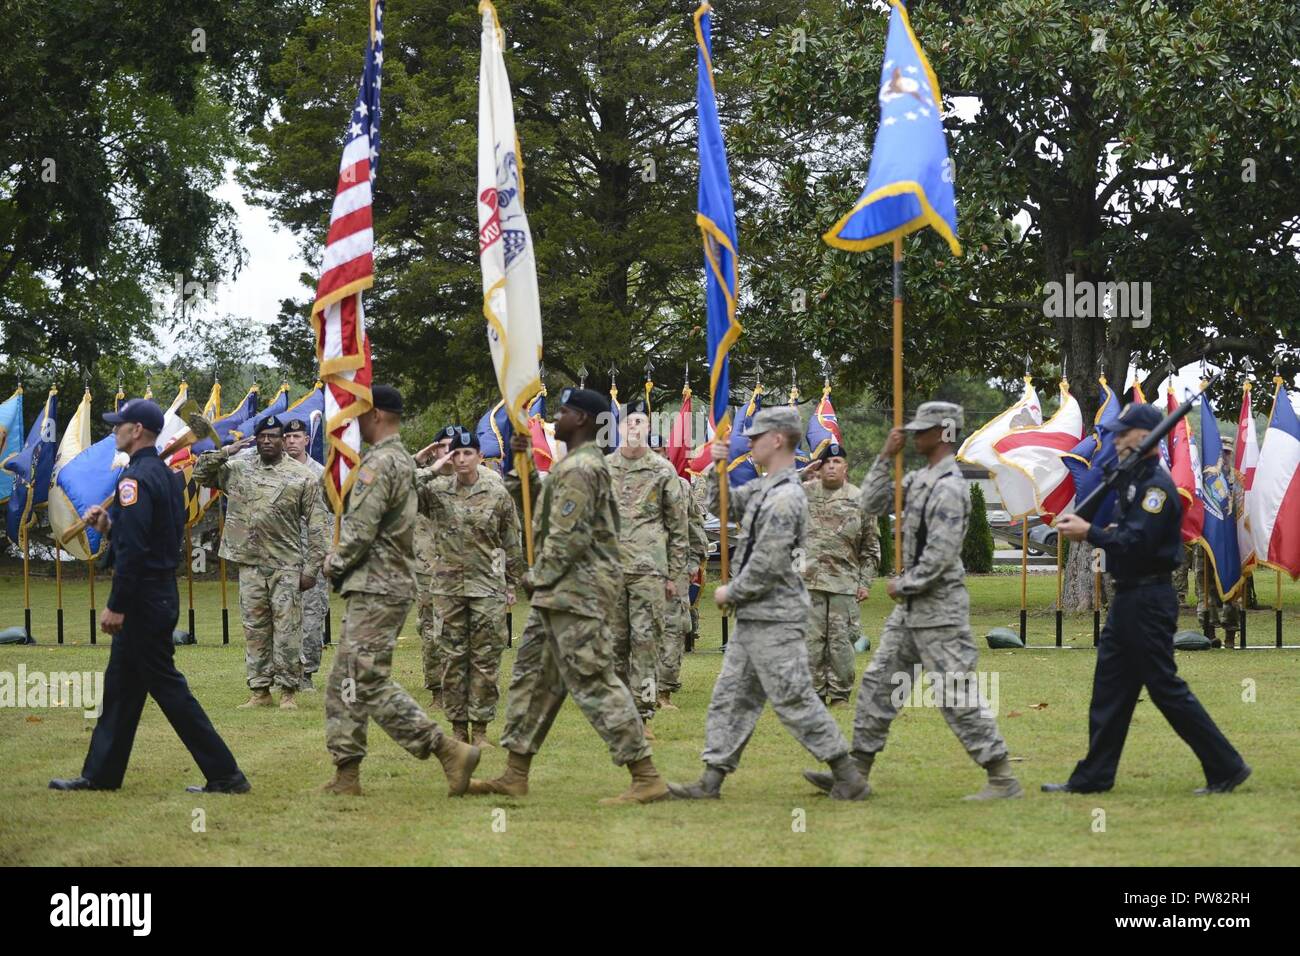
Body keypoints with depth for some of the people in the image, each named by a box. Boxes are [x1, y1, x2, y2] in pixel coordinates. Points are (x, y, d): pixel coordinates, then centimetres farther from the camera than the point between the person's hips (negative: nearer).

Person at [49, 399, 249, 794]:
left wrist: (116, 606, -20)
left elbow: (134, 549, -23)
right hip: (162, 594, 10)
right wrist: (107, 525, 11)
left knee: (166, 685, -6)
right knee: (120, 684, 15)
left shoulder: (136, 479, -17)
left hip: (143, 596, -10)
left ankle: (225, 774, -6)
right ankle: (101, 773, 22)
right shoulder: (167, 475, 13)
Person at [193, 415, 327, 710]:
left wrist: (311, 568, -7)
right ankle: (260, 690, 13)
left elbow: (317, 526, -2)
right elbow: (200, 473, 10)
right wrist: (226, 452, -3)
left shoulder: (302, 476, -1)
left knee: (287, 630, -3)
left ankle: (288, 691, 3)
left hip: (286, 566, -3)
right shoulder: (237, 470, 9)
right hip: (250, 565, 3)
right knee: (255, 630, 7)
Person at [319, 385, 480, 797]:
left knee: (369, 684, -12)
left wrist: (334, 563, -2)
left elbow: (360, 530, -20)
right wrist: (342, 563, 15)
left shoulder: (379, 463, -16)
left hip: (376, 590, -11)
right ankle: (346, 774, 14)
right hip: (393, 583, 11)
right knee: (343, 684, 13)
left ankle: (449, 751, -14)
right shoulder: (404, 461, 17)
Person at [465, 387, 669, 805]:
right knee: (533, 676, 14)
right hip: (561, 593, 11)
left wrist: (538, 578, -10)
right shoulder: (586, 463, 16)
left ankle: (647, 778, -11)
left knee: (594, 683, -11)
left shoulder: (577, 469, -17)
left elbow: (569, 537, -22)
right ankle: (514, 775, 19)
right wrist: (526, 458, 23)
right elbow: (553, 509, 26)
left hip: (576, 591, -11)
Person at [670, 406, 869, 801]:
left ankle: (849, 779, -2)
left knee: (794, 701, -7)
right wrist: (716, 469, 8)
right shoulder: (764, 488, 12)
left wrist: (731, 593, -8)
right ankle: (711, 780, 14)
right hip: (753, 618, 10)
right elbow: (723, 508, 24)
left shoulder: (785, 498, -20)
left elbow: (767, 566, -22)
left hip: (774, 619, -10)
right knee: (731, 698, 11)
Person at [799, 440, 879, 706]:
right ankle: (815, 692, 10)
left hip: (845, 583, -1)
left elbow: (870, 547, 9)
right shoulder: (804, 493, 7)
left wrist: (865, 582, 3)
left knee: (841, 640, 0)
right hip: (810, 580, 1)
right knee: (811, 639, 2)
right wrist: (801, 477, 0)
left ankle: (840, 694, 9)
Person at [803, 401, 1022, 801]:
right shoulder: (918, 478, 12)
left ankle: (1003, 779, -5)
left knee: (958, 696, -9)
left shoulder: (949, 488, -18)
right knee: (879, 683, 12)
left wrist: (901, 586, -10)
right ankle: (857, 772, 18)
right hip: (910, 606, 10)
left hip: (939, 608, -10)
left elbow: (939, 558, -23)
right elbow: (870, 506, 14)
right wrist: (885, 457, 5)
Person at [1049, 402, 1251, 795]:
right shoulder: (1133, 480, 15)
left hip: (1149, 600, -10)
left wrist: (1090, 533, -17)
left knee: (1165, 688, -6)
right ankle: (1093, 777, 15)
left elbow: (1138, 542, -24)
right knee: (1109, 688, 11)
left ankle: (1226, 767, 1)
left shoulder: (1157, 485, -17)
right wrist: (1084, 526, 4)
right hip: (1127, 599, 10)